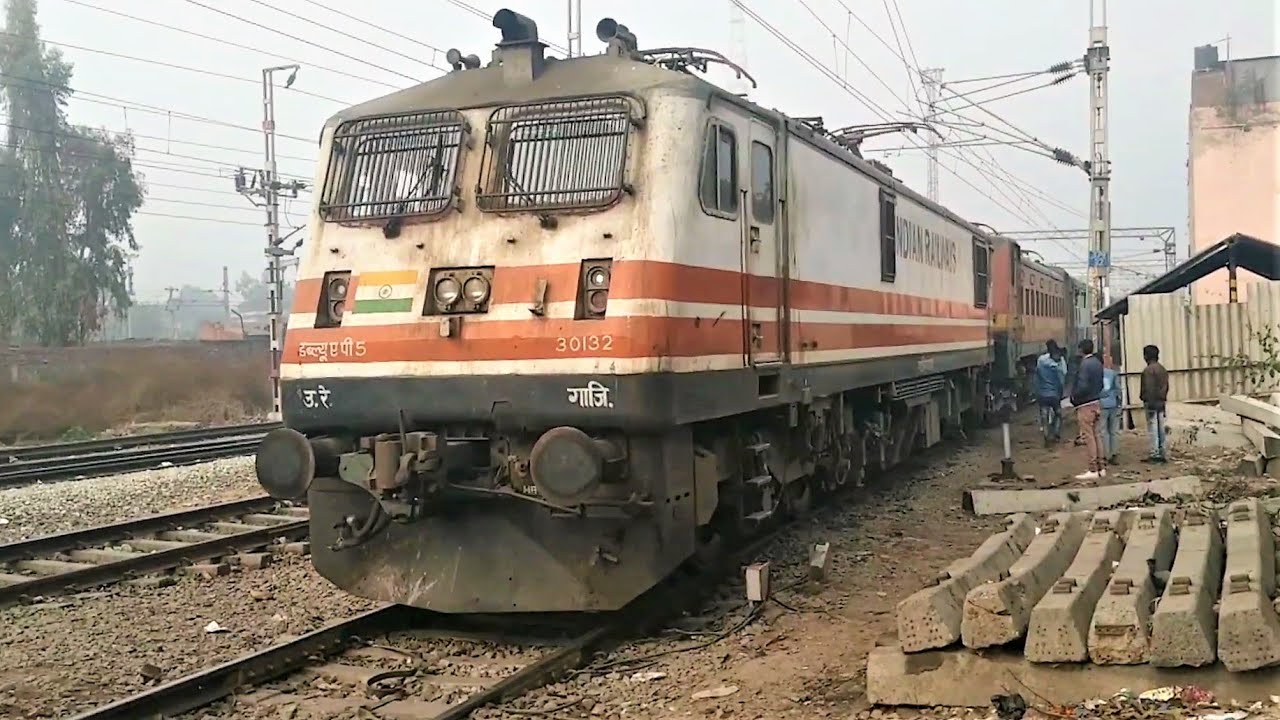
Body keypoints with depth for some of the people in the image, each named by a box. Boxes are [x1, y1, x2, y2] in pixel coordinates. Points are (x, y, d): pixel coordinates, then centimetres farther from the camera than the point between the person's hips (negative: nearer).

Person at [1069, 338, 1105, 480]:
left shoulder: (1085, 364, -18)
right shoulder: (1097, 363, 9)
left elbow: (1083, 386, -23)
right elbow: (1100, 384, 15)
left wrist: (1074, 397, -8)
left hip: (1086, 405, -9)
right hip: (1097, 402, 9)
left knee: (1089, 437, -5)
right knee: (1095, 436, 14)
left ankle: (1093, 470, -3)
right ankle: (1100, 468, 18)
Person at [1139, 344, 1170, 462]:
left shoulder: (1148, 370, -13)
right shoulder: (1163, 369, 13)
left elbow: (1148, 389, -18)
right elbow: (1166, 387, 15)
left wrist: (1149, 403, -18)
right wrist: (1163, 399, 21)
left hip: (1151, 402, -8)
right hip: (1161, 402, 8)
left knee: (1153, 429, -6)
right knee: (1161, 428, 11)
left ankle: (1155, 454, -5)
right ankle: (1163, 453, 13)